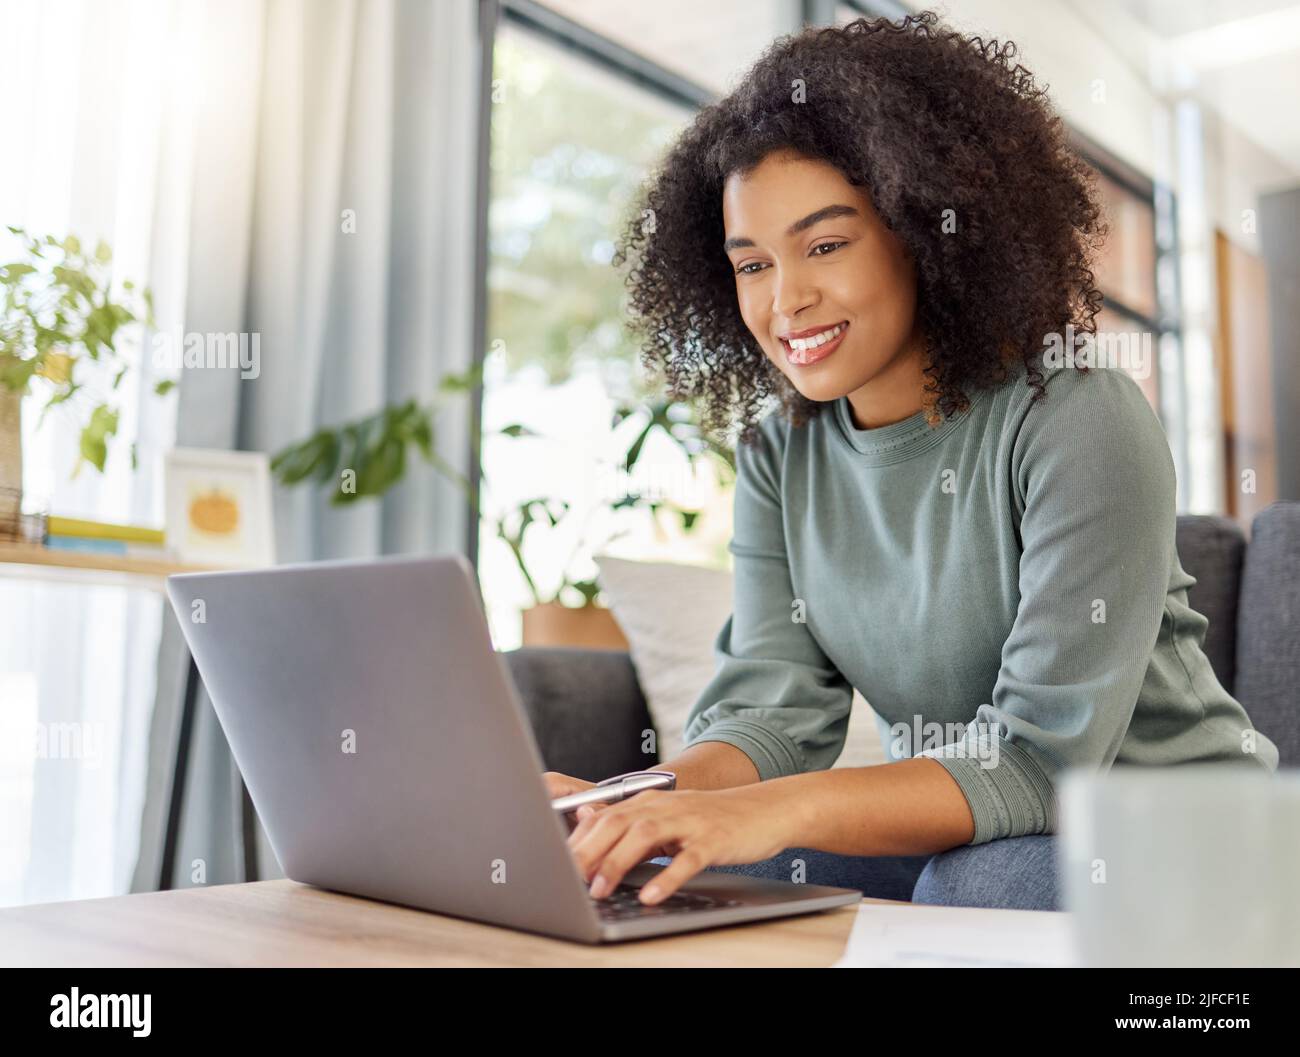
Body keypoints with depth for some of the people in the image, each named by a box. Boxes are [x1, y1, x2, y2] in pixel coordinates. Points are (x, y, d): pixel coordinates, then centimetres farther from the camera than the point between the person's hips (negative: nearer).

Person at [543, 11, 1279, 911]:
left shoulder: (1080, 419, -20)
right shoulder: (780, 455, -1)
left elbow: (1045, 758, -26)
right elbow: (771, 711, -9)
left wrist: (776, 811, -40)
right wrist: (635, 806, -31)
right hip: (951, 825, 4)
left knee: (972, 885, -34)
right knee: (673, 873, -19)